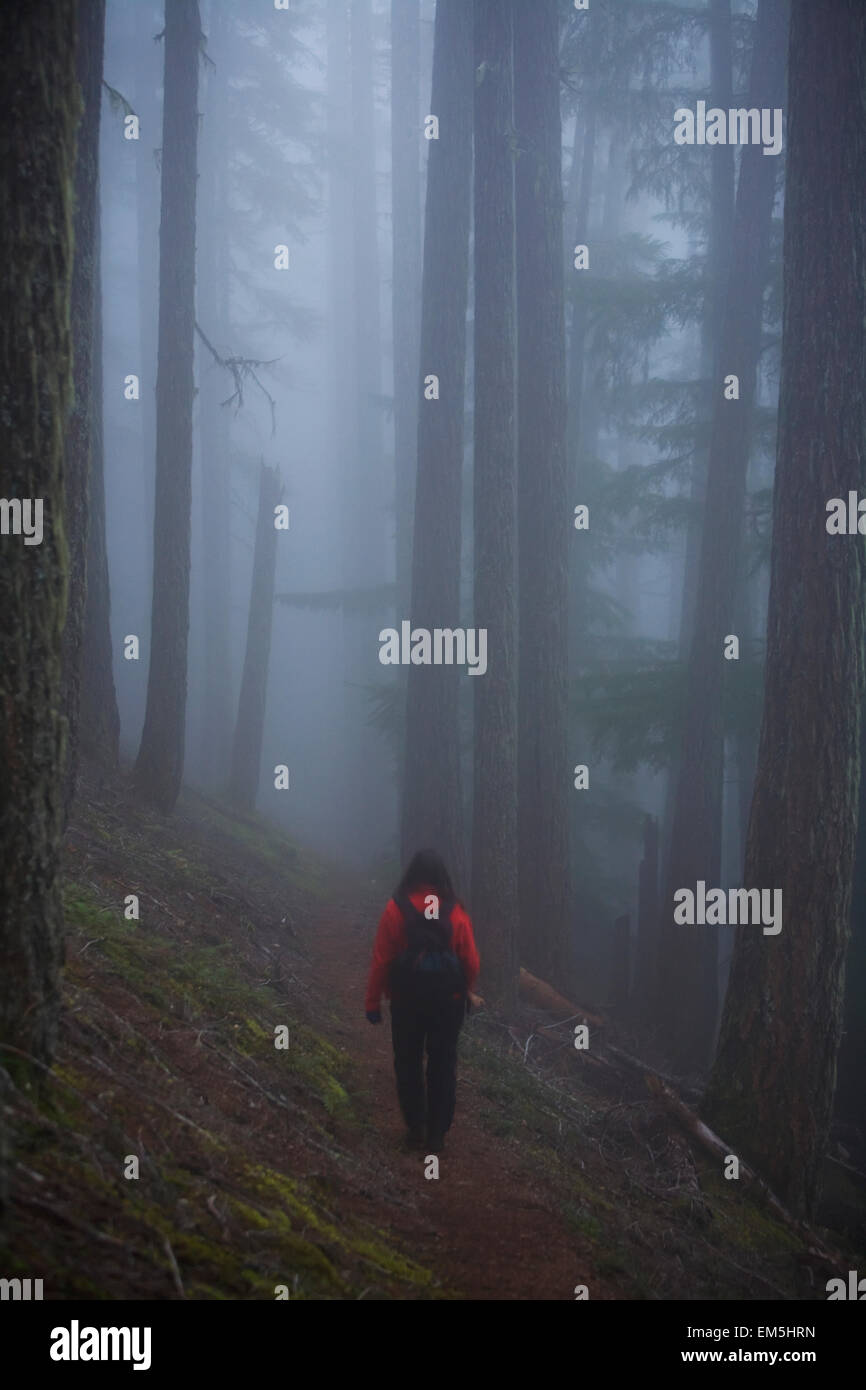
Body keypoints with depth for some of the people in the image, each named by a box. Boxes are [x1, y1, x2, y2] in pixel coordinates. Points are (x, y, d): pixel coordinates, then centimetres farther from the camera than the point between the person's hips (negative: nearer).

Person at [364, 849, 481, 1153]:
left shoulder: (396, 908, -11)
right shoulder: (455, 911, -7)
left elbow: (381, 959, -11)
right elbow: (471, 961, -4)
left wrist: (373, 1000, -2)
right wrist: (466, 991, 16)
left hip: (407, 1000, -1)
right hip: (448, 1001, 1)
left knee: (408, 1063, 14)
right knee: (443, 1065, 12)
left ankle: (415, 1129, 17)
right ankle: (437, 1133, 14)